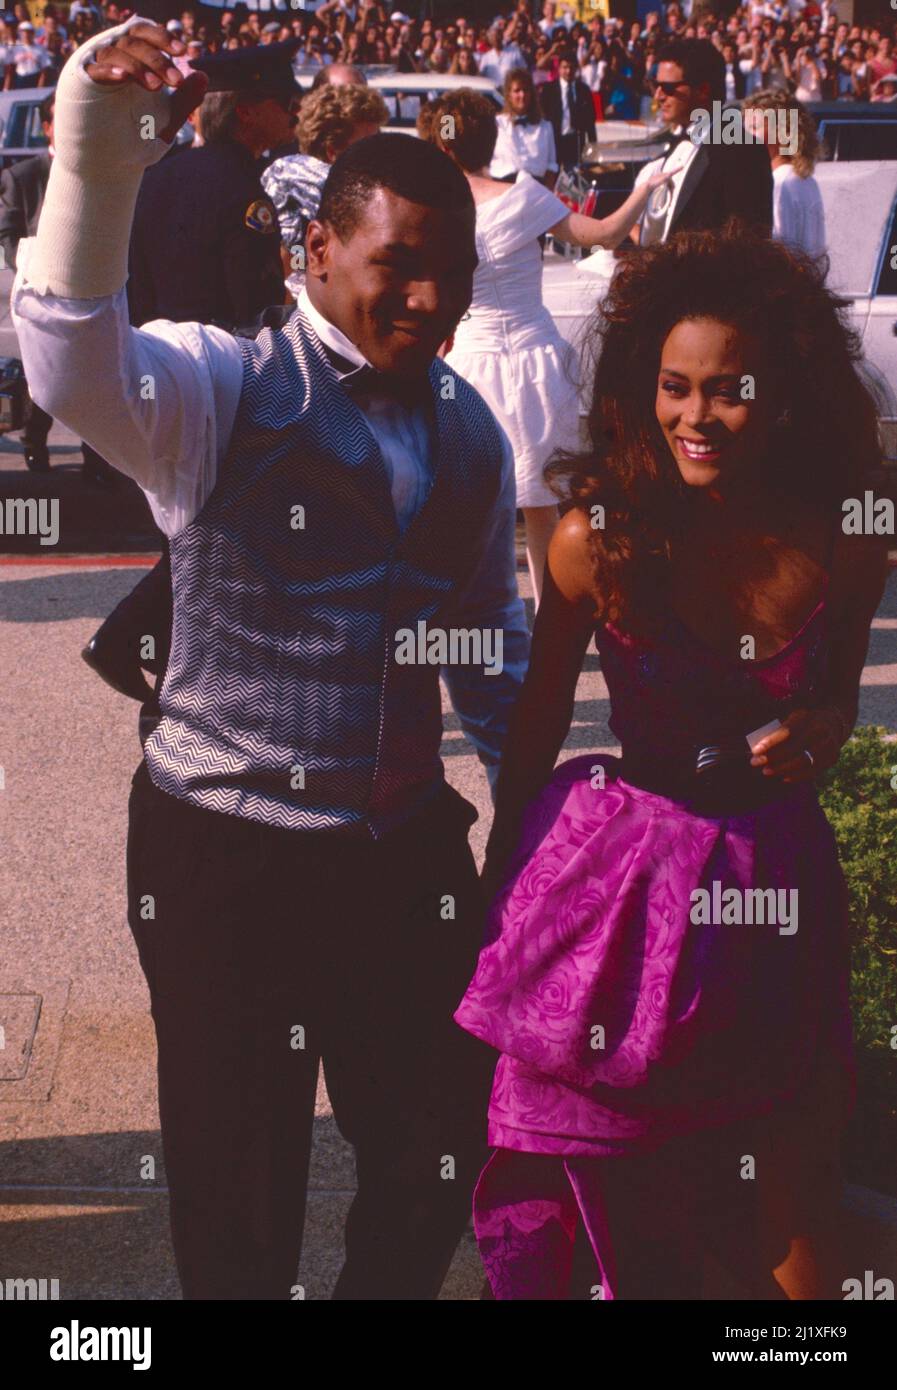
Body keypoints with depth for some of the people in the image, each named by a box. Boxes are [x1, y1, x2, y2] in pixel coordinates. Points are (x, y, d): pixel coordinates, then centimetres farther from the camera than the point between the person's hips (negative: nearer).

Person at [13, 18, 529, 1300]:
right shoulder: (222, 389, -11)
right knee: (237, 1194, 7)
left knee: (441, 1154, 16)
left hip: (409, 846, 5)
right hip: (228, 856, -5)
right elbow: (74, 371, -33)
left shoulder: (468, 429, 8)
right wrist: (97, 159, -47)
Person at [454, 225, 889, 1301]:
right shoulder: (596, 541, -12)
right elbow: (533, 732, -1)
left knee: (789, 1241, 10)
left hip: (777, 886, 2)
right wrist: (497, 900, 6)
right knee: (629, 1235, 9)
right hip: (618, 883, -2)